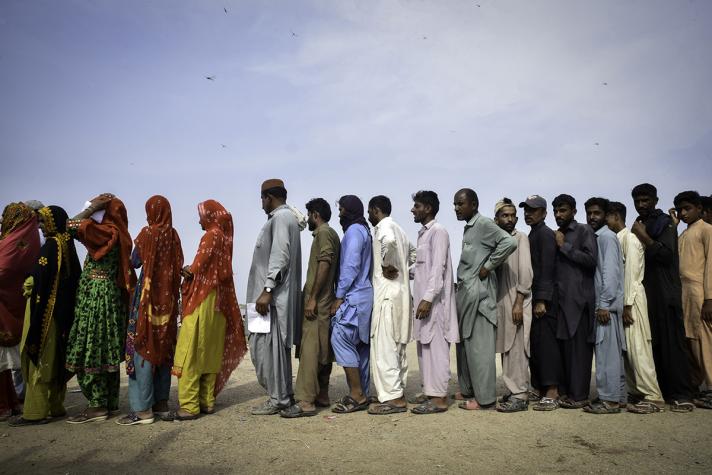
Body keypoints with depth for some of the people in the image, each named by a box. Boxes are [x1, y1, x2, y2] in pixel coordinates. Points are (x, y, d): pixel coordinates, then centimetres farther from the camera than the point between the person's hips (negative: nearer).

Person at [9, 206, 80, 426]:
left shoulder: (51, 245, -13)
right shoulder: (67, 245, 11)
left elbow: (41, 280, -20)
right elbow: (74, 278, 12)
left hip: (46, 310, -8)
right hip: (63, 311, 8)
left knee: (40, 359, -2)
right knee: (55, 359, 13)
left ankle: (36, 411, 5)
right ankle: (55, 406, 21)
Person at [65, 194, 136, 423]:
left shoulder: (107, 232, -12)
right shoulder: (116, 235, 13)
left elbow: (73, 225, -15)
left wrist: (93, 207, -5)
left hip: (96, 298, -9)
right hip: (109, 298, 9)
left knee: (90, 351, -5)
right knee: (105, 351, 12)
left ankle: (98, 405, 0)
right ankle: (110, 401, 18)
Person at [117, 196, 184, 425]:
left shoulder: (148, 233, -7)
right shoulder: (173, 235, 6)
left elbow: (135, 262, -1)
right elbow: (178, 267, 6)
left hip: (148, 295, -5)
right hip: (168, 297, 5)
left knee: (143, 346, -2)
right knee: (164, 347, 10)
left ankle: (143, 409, -1)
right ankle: (162, 404, 17)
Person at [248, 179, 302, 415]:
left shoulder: (281, 217, -9)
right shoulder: (288, 217, 21)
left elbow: (280, 256, -20)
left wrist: (267, 290, -22)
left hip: (274, 296, -10)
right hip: (276, 295, 10)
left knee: (266, 345, -4)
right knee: (276, 345, 14)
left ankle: (278, 398, 3)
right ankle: (284, 393, 22)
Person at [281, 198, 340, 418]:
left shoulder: (323, 233, -8)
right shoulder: (331, 233, 20)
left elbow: (324, 265, -20)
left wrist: (313, 298, -20)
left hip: (317, 302, -10)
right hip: (325, 302, 10)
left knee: (309, 350, -11)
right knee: (323, 351, 11)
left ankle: (305, 402, -10)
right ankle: (321, 396, 17)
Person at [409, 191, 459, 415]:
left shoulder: (438, 231, -9)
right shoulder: (423, 233, 18)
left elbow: (438, 267, -17)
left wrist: (428, 298, -23)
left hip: (435, 301, -9)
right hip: (423, 298, 9)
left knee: (436, 347, -5)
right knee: (424, 347, 13)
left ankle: (439, 398, 1)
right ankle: (429, 392, 22)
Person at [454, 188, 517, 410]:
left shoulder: (484, 224, -10)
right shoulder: (469, 228, 17)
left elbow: (509, 242, -24)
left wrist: (488, 267, -17)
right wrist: (460, 290, 12)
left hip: (478, 293, -9)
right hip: (465, 293, 9)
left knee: (479, 346, -3)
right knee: (464, 343, 15)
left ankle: (484, 398, 5)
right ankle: (468, 390, 26)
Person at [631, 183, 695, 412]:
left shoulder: (665, 223, 0)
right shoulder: (637, 227, 18)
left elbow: (667, 255, -12)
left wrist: (645, 238, -12)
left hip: (666, 293, -6)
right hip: (645, 294, 6)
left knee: (672, 343, -6)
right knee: (653, 344, 6)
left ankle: (681, 395, -2)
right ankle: (662, 391, 12)